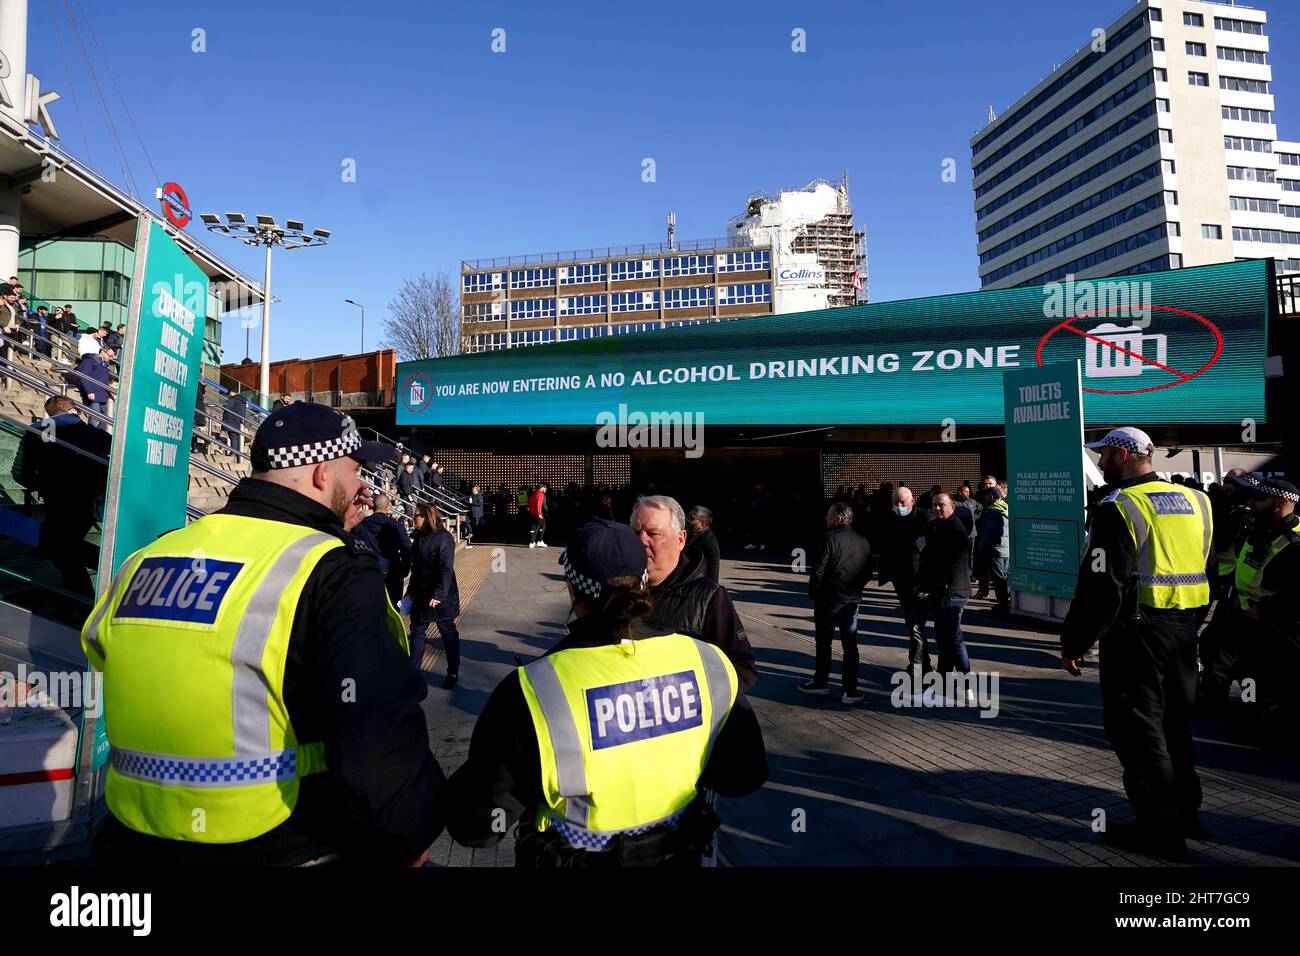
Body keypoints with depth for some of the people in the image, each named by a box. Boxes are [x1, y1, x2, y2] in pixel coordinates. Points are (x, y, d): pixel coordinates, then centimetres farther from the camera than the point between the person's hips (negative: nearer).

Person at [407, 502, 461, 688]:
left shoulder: (444, 538, -18)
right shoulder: (419, 536, 6)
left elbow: (446, 569, -22)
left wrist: (438, 595, -25)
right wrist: (411, 589, 17)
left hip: (440, 597, -8)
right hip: (420, 595, 8)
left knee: (448, 633, 6)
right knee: (416, 631, 13)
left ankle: (453, 672, 17)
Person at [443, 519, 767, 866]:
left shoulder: (533, 691, -30)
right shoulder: (709, 664, -19)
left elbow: (476, 825, -20)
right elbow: (745, 777, -4)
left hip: (571, 858, -2)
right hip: (677, 854, 3)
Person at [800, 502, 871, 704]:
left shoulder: (831, 538, -14)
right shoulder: (863, 541, 4)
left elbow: (819, 570, -14)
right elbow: (867, 573, 9)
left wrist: (813, 594, -2)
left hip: (829, 599, -5)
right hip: (852, 600, 5)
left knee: (824, 643, 11)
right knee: (850, 645, 8)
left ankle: (821, 682, 24)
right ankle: (851, 690, 8)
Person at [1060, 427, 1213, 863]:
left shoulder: (1119, 507, -15)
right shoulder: (1195, 501, 10)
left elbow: (1100, 586, -19)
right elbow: (1206, 571, 17)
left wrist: (1073, 642, -12)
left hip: (1137, 630, -8)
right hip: (1183, 628, 8)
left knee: (1138, 728, 3)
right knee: (1173, 720, 21)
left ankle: (1161, 830, 11)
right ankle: (1185, 811, 33)